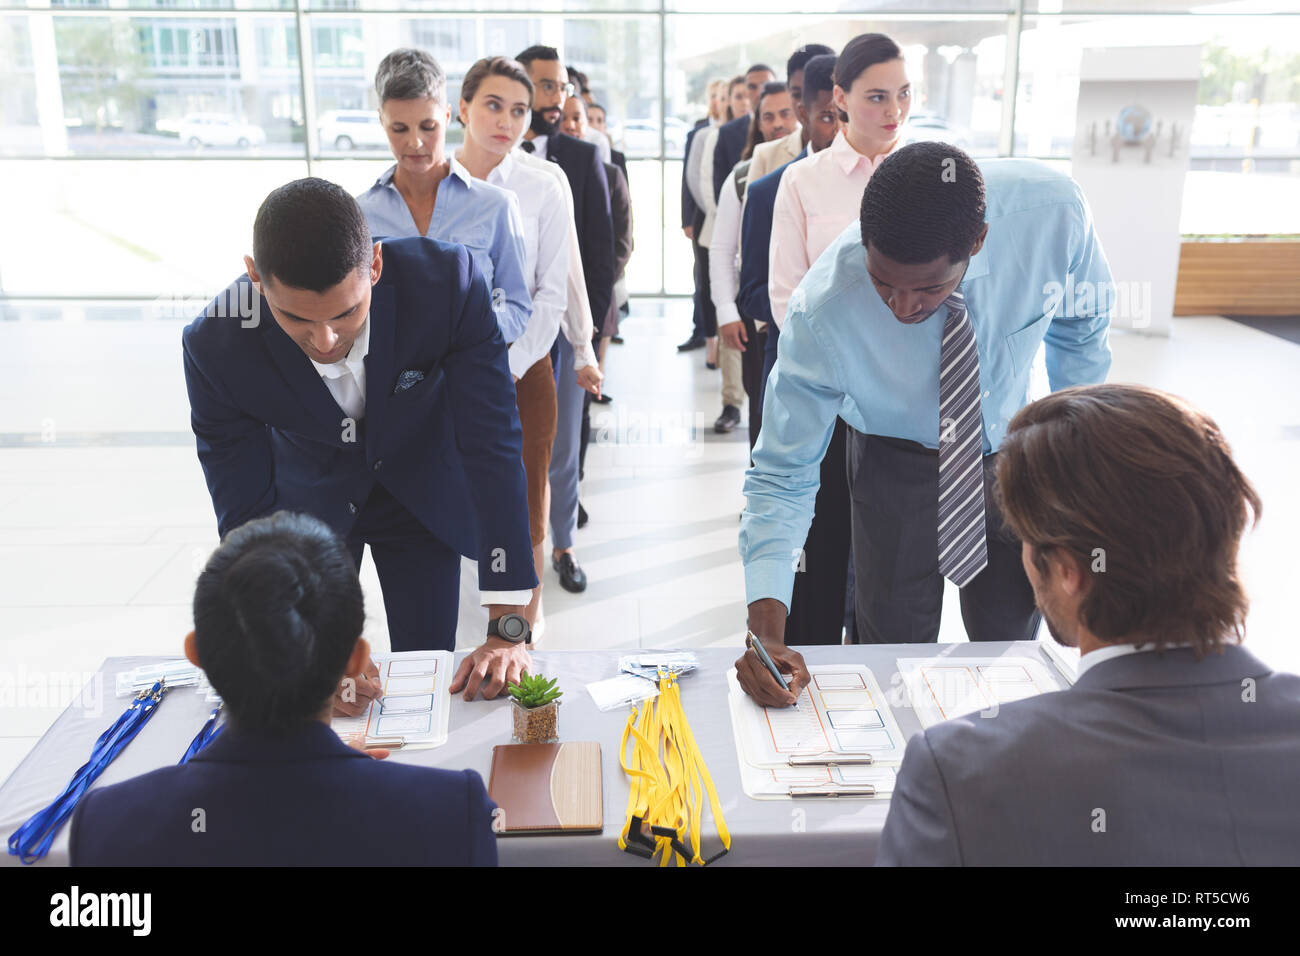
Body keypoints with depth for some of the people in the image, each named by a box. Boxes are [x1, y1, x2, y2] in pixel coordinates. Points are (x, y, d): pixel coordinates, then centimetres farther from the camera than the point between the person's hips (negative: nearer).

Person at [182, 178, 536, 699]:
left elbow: (492, 446, -32)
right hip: (308, 500, 0)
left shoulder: (449, 280, -35)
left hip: (424, 495, 0)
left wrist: (508, 630, -34)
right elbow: (247, 518, -24)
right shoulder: (215, 346, -31)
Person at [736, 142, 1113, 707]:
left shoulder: (1053, 211, -30)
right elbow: (783, 475, -26)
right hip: (896, 464, -2)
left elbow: (1081, 330, -7)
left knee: (1009, 643, 14)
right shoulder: (823, 312, -34)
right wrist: (767, 629, -37)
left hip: (1010, 451, 3)